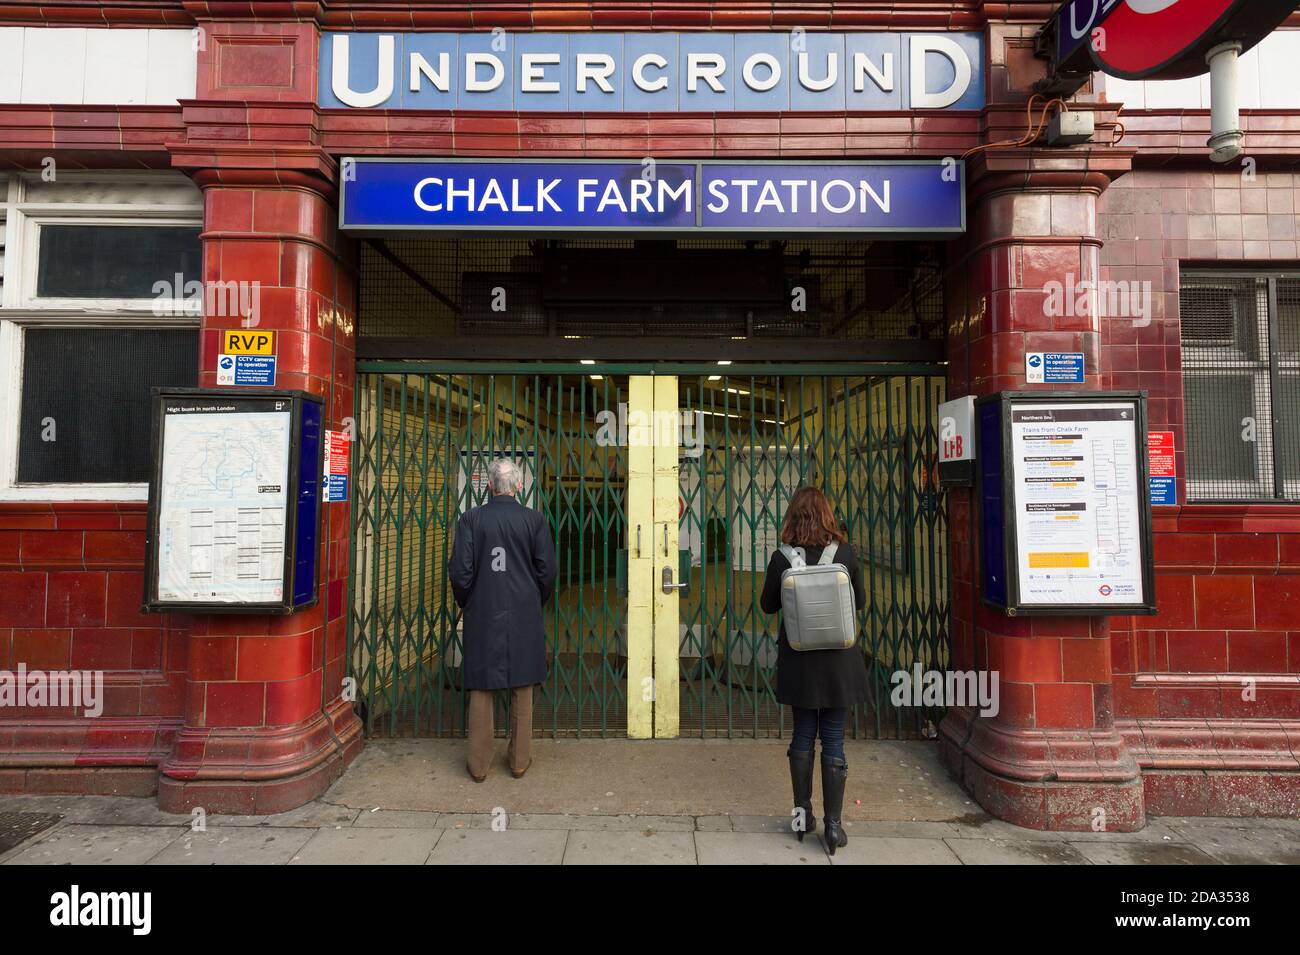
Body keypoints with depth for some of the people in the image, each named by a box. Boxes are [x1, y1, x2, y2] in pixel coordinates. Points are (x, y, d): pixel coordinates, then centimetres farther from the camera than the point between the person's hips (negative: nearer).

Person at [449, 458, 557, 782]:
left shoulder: (471, 519, -5)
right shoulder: (535, 520, -4)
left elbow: (460, 572, -6)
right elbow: (547, 572, -2)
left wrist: (467, 605, 11)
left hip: (482, 616, 0)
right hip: (524, 616, 1)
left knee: (481, 689, 10)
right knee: (522, 691, 12)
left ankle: (479, 764, 20)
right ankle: (520, 760, 21)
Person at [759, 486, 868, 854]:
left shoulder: (782, 559, -11)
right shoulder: (845, 554, -9)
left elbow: (767, 605, 2)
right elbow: (860, 601, 4)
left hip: (799, 661, 0)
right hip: (839, 659, 0)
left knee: (803, 734, 16)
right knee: (833, 739, 8)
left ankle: (802, 812, 26)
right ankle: (833, 823, 14)